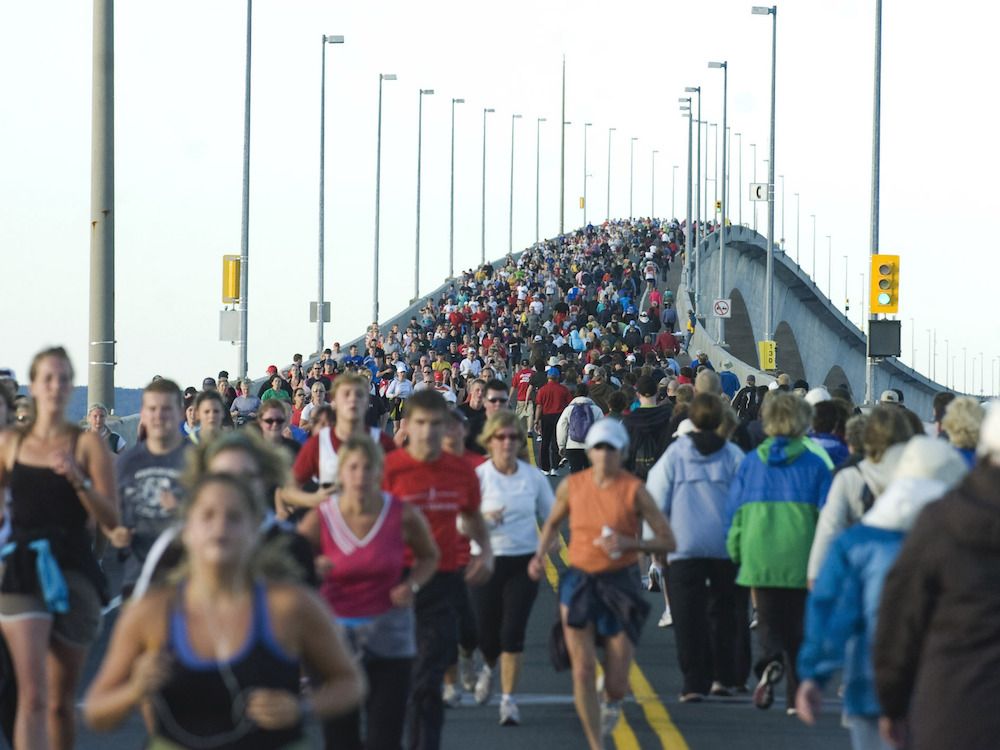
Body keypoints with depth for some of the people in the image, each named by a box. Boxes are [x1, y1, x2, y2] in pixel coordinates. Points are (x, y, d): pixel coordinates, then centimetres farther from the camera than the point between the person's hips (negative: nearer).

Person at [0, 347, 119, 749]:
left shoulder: (88, 443, 2)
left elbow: (111, 518, -3)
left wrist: (77, 478, -16)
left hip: (73, 573, 1)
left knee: (62, 700, 10)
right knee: (33, 696, -14)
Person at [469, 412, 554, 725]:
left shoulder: (534, 477, 2)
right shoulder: (478, 476, -6)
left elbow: (549, 518, 14)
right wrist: (486, 520, -25)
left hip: (524, 563, 1)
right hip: (487, 561, -1)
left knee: (513, 632, -8)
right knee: (486, 631, 6)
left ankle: (508, 699, 0)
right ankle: (489, 668, 42)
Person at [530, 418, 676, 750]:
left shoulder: (633, 490, -8)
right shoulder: (571, 486, 0)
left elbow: (668, 541, -6)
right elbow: (553, 523, 20)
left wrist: (629, 543, -21)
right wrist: (540, 554, 3)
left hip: (620, 584, -2)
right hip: (579, 582, 2)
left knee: (617, 683, -3)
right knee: (583, 670, -8)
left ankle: (613, 702, 36)